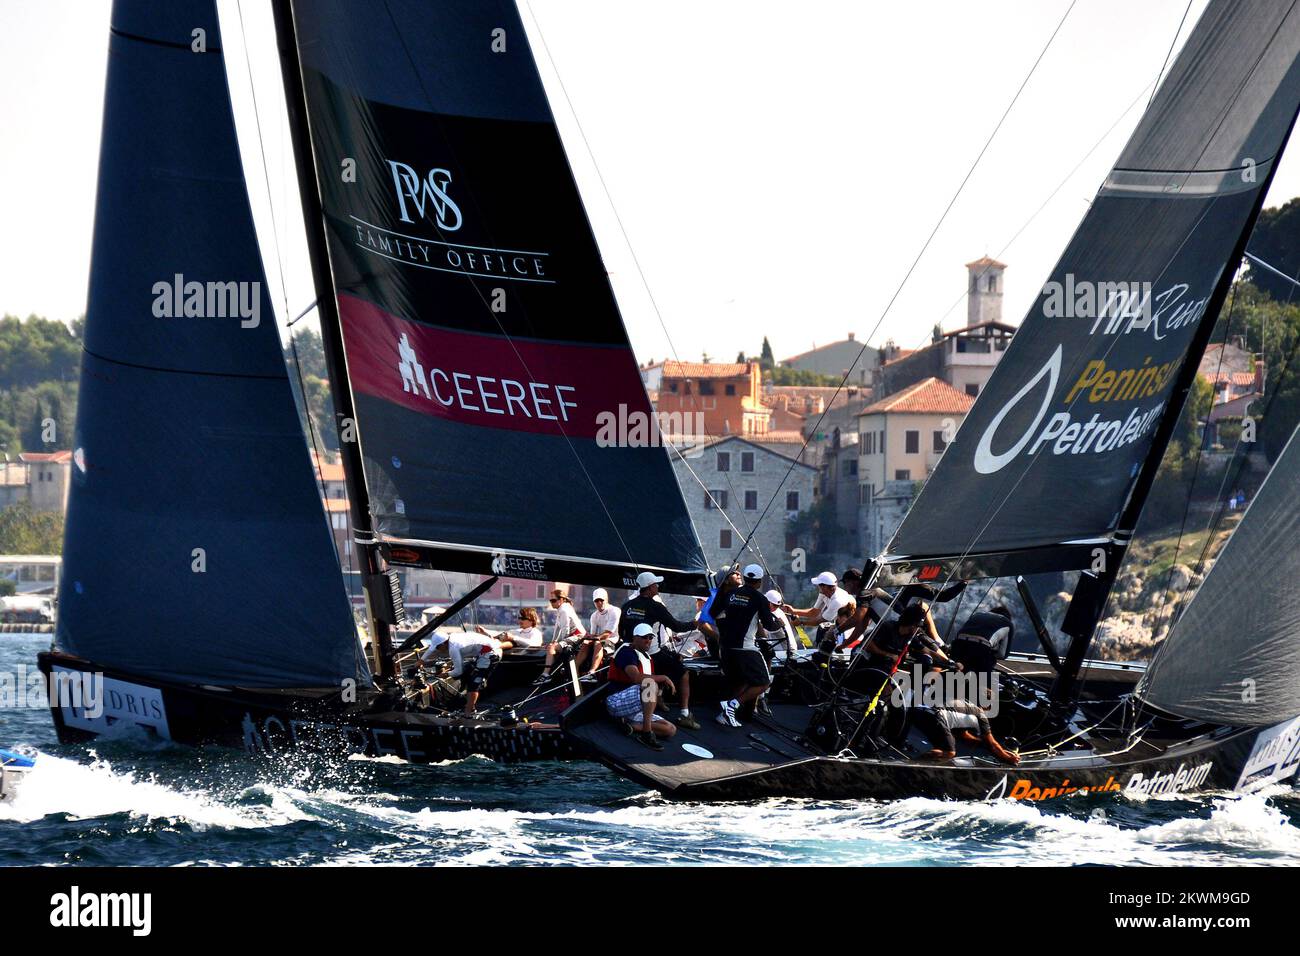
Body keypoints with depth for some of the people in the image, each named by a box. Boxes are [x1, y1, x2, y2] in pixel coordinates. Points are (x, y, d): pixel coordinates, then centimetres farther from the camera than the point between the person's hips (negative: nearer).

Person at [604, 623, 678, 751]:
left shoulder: (646, 656, 21)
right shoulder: (627, 652, -9)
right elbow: (637, 678, -25)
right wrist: (663, 678, -20)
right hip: (618, 703, -9)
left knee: (671, 729, -2)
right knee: (651, 683, -34)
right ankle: (647, 733, -37)